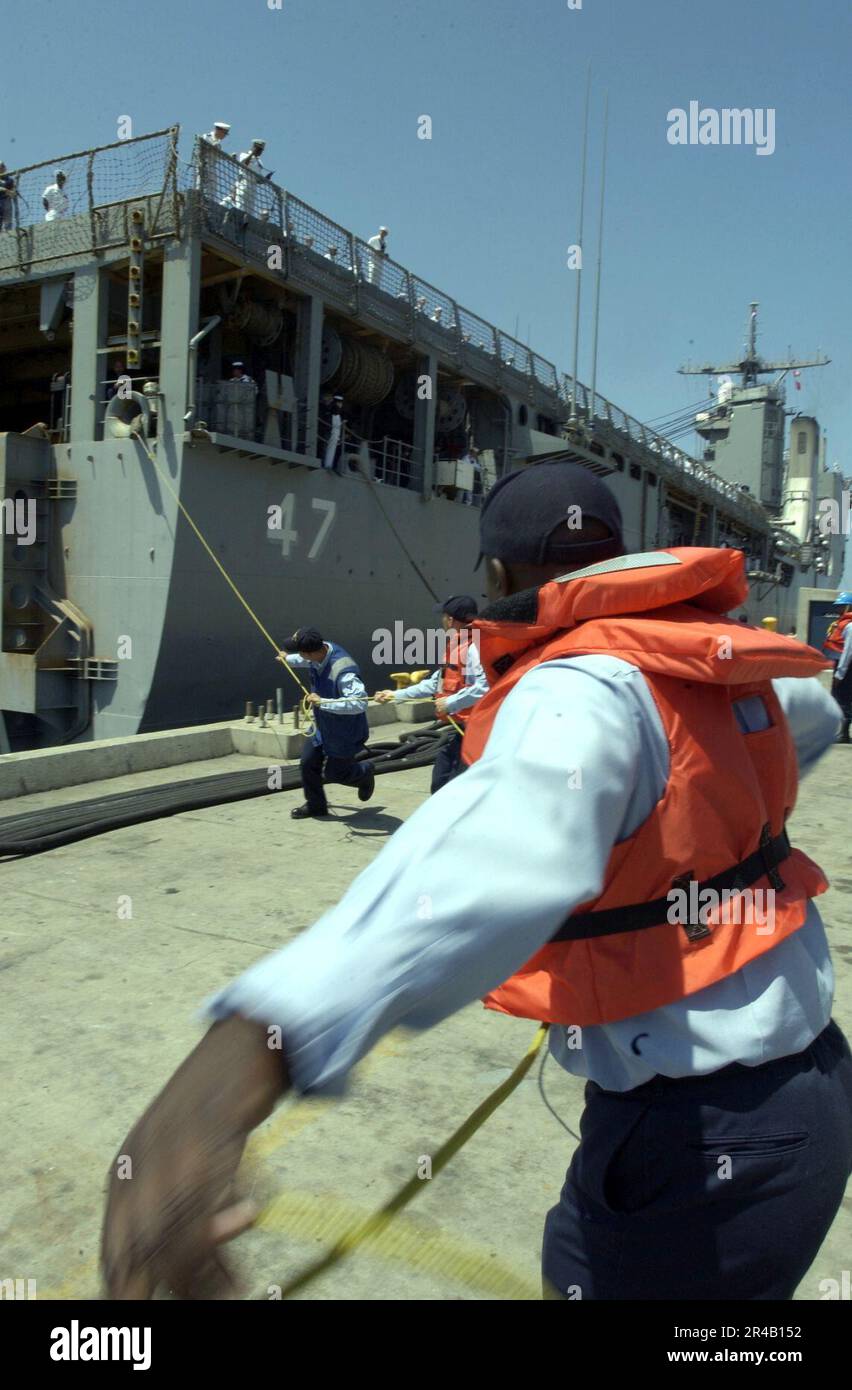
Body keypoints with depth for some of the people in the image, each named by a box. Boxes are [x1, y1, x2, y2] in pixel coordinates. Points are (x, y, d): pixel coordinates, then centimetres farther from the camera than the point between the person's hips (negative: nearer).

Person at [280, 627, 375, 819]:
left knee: (334, 773, 6)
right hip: (322, 726, 8)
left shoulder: (343, 671, -38)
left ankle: (365, 772, 37)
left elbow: (359, 703, -45)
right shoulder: (320, 651, -11)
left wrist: (322, 702, -43)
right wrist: (289, 658, 35)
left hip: (344, 733, -8)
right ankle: (315, 805, 29)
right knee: (308, 763, 8)